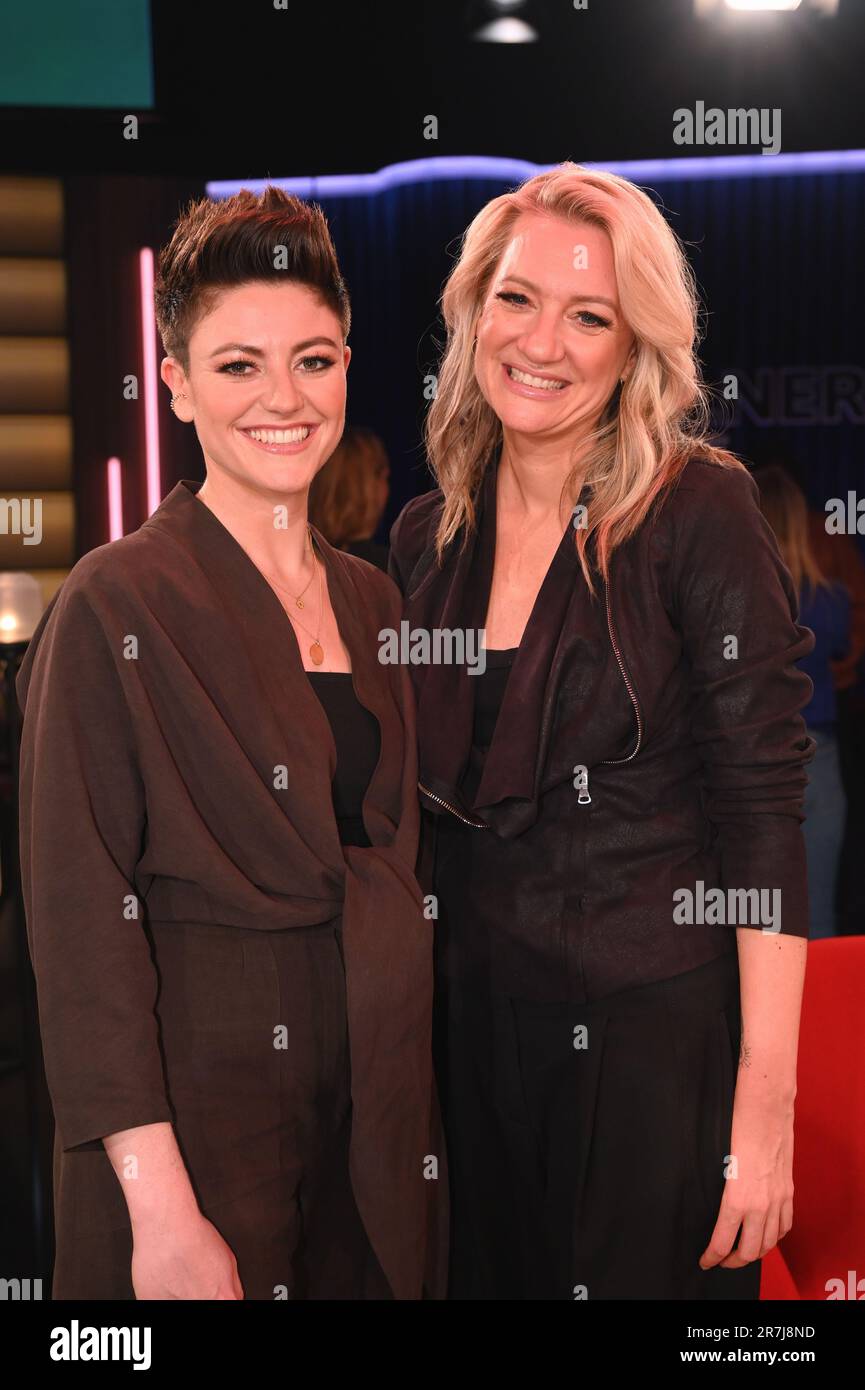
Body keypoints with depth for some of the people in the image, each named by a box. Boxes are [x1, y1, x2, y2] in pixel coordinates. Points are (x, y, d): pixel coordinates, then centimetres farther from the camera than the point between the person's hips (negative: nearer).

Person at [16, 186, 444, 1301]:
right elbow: (79, 920, -15)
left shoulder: (369, 597, 7)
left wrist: (404, 1100, 8)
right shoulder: (114, 604, -13)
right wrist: (158, 1206, -19)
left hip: (374, 1113, 6)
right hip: (196, 1111, -6)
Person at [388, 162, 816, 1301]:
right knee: (496, 1271, 19)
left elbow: (761, 818, -15)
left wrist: (766, 1107, -18)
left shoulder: (699, 513, -12)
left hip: (657, 1031, -5)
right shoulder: (427, 536, 3)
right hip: (477, 1023, 5)